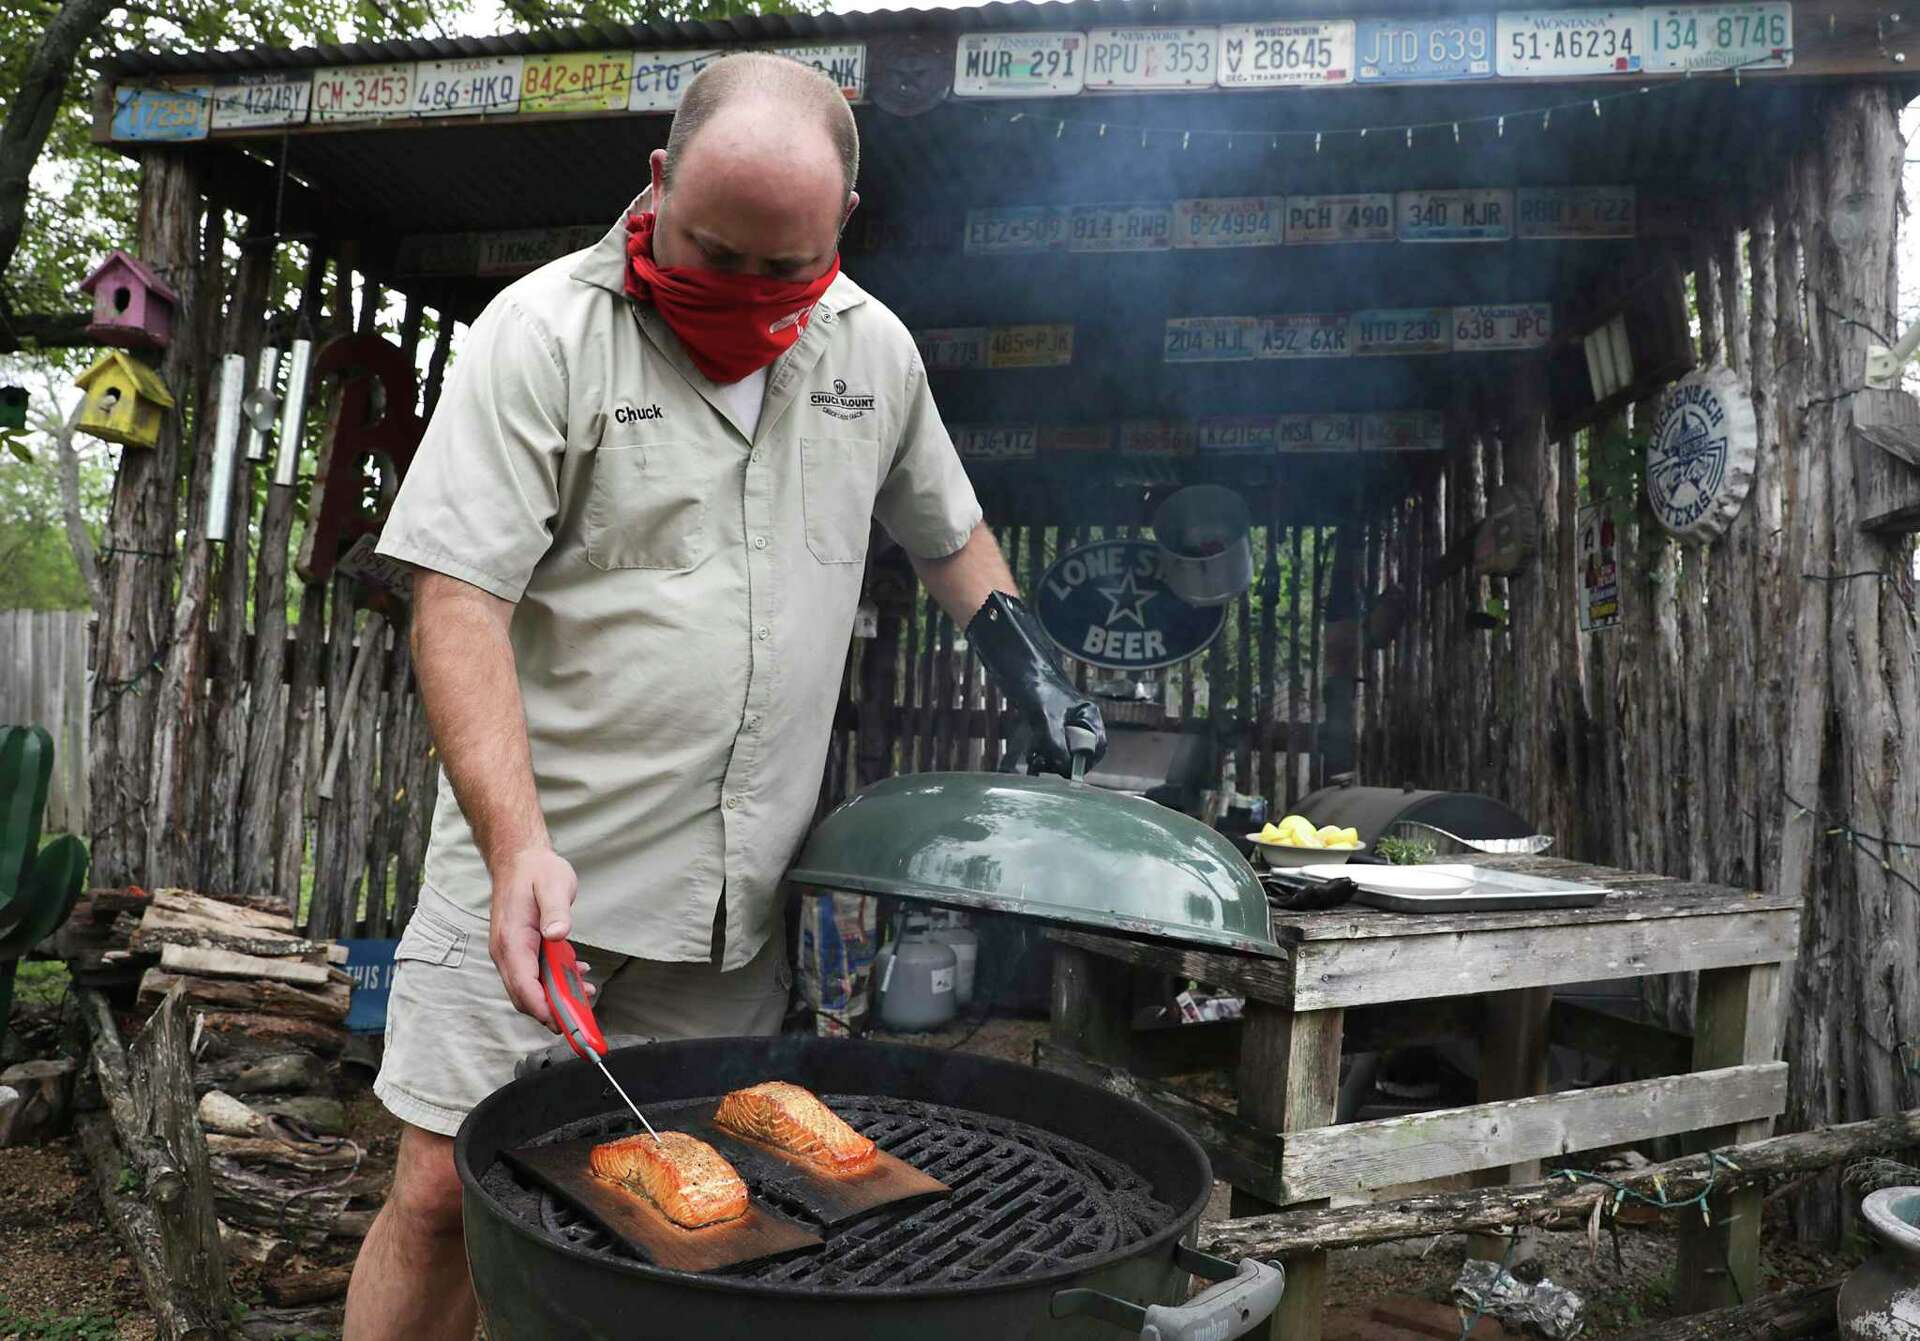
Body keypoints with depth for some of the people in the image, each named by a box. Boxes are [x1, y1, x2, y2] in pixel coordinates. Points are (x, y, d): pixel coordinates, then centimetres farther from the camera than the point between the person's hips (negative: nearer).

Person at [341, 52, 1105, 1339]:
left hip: (740, 895, 4)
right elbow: (458, 602, -13)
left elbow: (947, 529, 24)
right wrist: (519, 842, -25)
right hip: (538, 863, -3)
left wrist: (1030, 668, 11)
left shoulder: (876, 349, 8)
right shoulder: (545, 331, -7)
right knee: (443, 1195, 1)